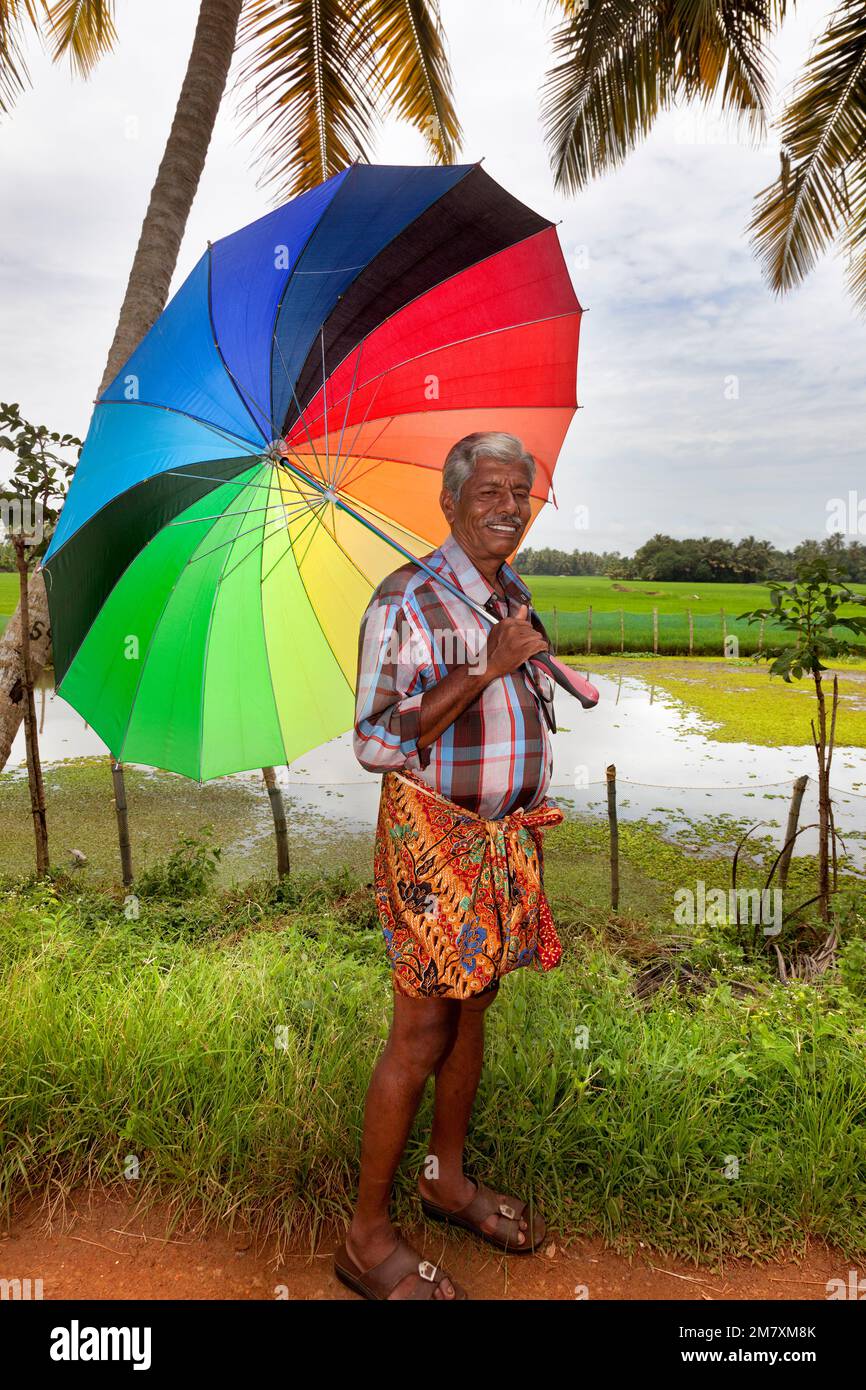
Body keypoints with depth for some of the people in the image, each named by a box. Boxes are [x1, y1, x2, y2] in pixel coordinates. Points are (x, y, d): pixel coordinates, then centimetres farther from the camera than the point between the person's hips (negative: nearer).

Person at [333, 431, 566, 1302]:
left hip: (506, 832, 8)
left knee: (472, 1010, 18)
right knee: (421, 1034, -1)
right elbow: (377, 743, -20)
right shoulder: (407, 600, -15)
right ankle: (368, 1236, 18)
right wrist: (485, 667, -25)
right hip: (434, 835, -7)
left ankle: (449, 1179, 38)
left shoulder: (516, 597, 10)